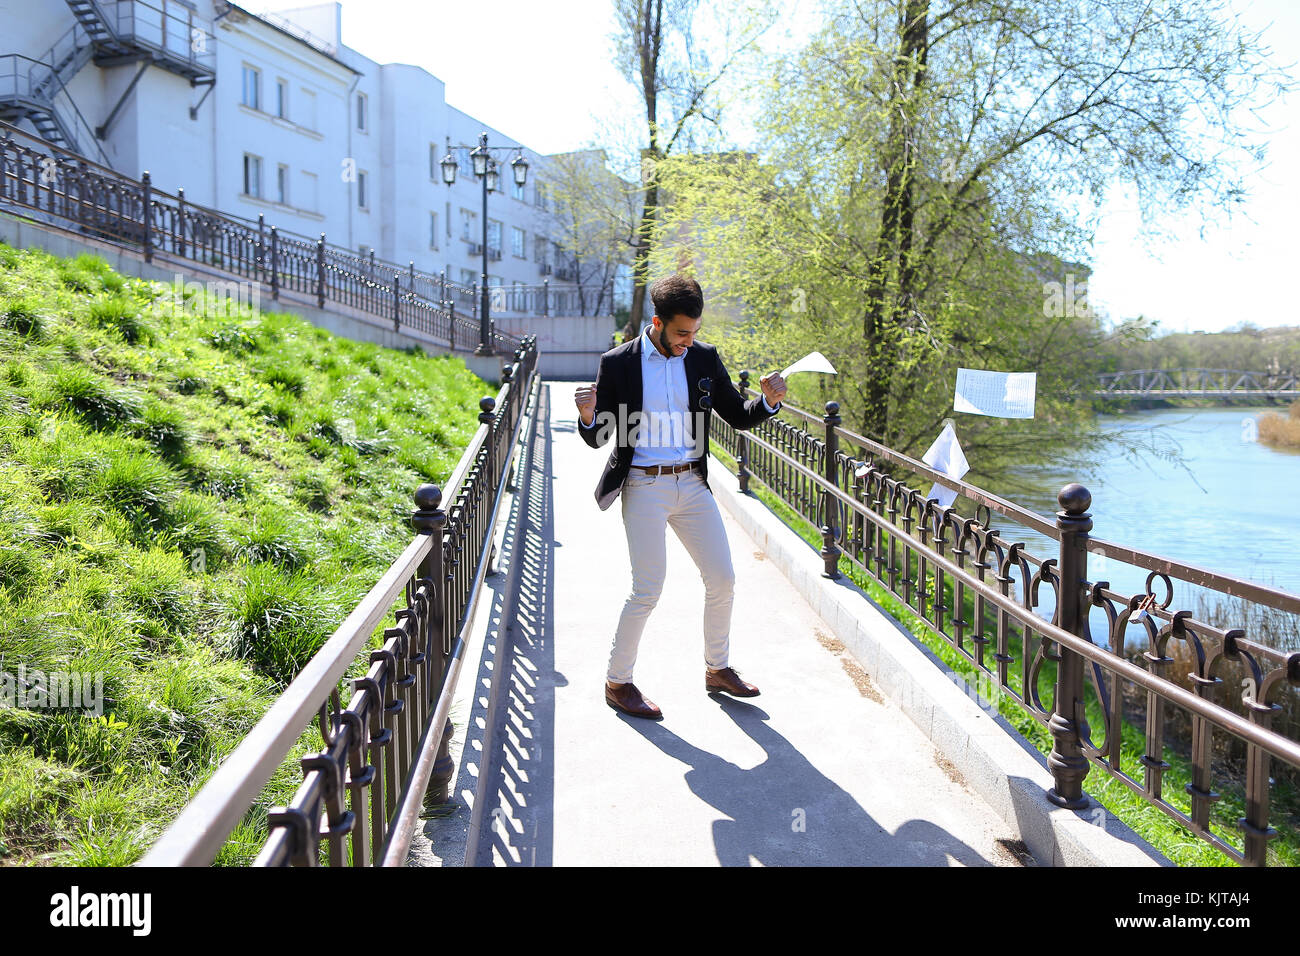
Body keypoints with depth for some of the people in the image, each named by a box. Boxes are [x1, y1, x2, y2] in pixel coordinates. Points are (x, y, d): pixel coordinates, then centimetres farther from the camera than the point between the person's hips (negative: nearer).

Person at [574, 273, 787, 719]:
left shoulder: (705, 357, 4)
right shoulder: (618, 363, -6)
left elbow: (738, 416, 10)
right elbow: (597, 438, -3)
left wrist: (769, 400, -11)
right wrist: (587, 416, -26)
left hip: (692, 483, 5)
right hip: (644, 487, -4)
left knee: (722, 580, 8)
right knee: (647, 591, -5)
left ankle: (718, 669, 29)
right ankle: (617, 682, 15)